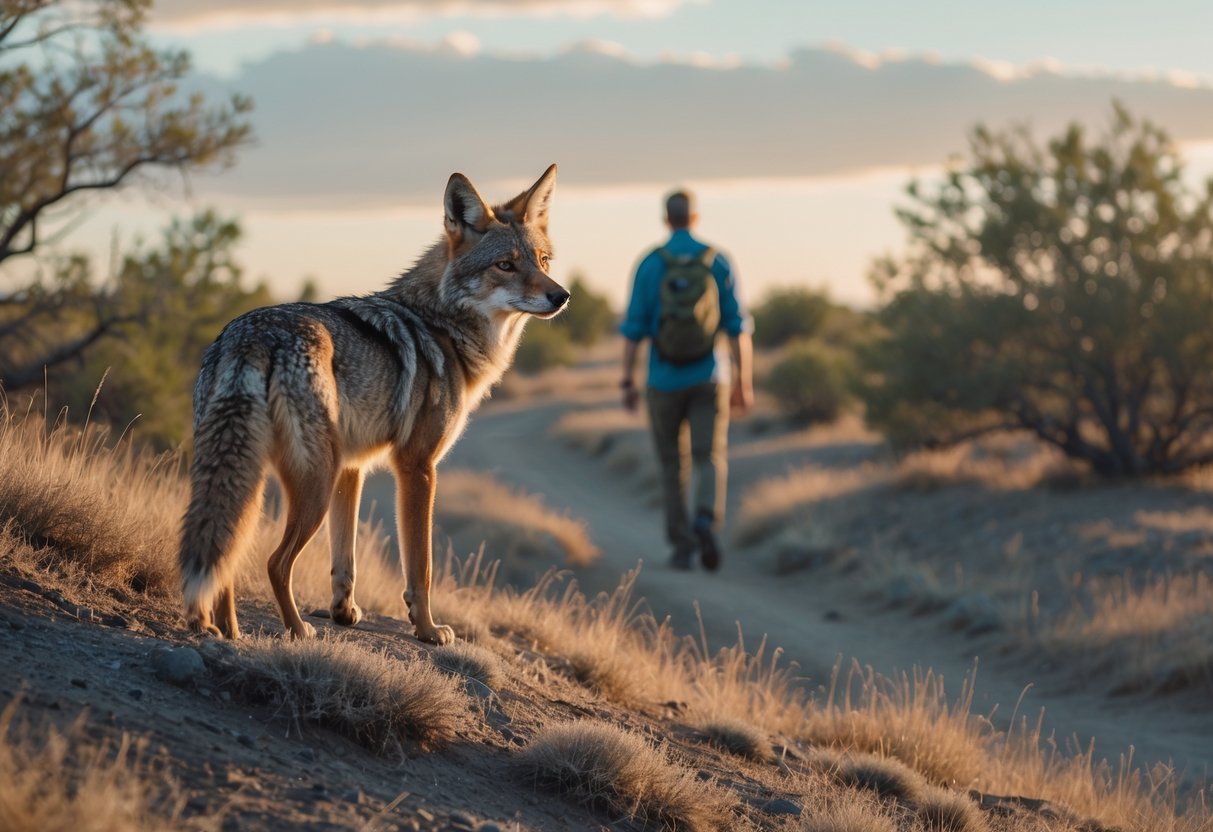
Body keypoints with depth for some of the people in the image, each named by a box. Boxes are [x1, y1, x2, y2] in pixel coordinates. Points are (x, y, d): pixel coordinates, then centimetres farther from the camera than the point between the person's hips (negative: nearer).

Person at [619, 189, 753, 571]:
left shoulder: (649, 265, -4)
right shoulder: (717, 262, -2)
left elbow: (633, 329, -6)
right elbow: (737, 327, -3)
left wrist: (628, 383, 1)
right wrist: (744, 383, 2)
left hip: (665, 381, 0)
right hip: (708, 379, 0)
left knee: (672, 465, 13)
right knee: (709, 462, 1)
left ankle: (682, 548, 12)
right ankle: (705, 523, -28)